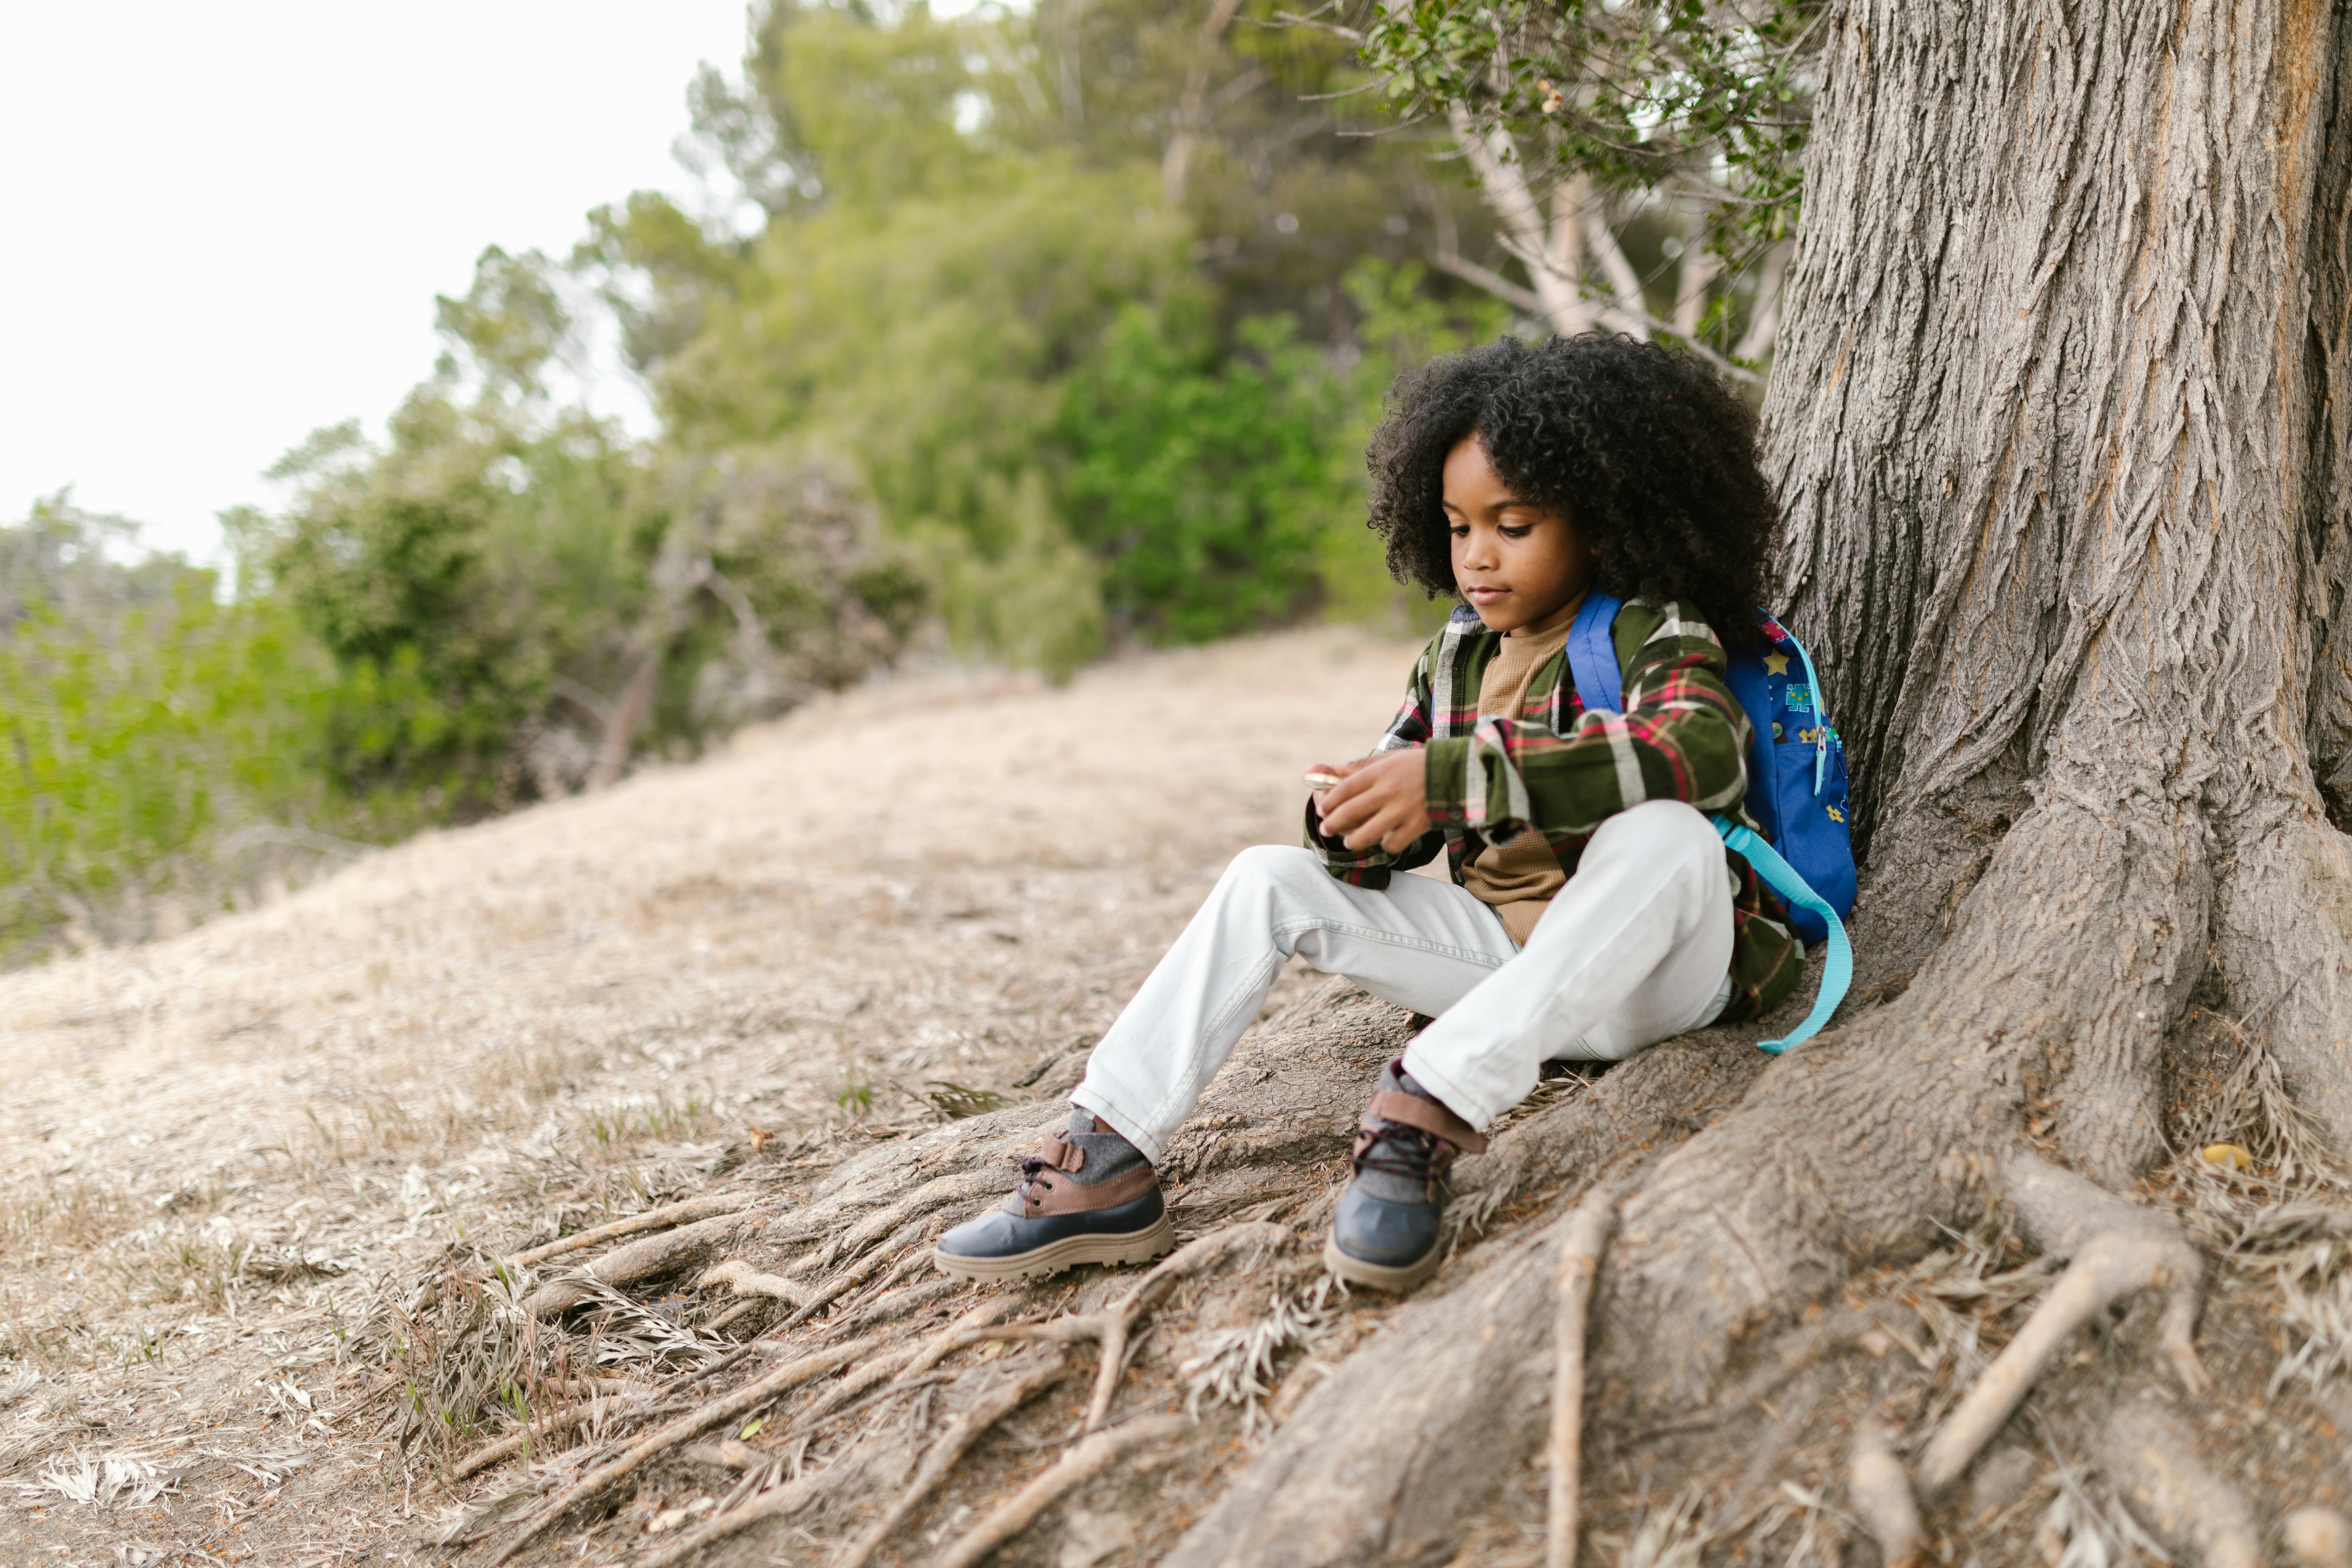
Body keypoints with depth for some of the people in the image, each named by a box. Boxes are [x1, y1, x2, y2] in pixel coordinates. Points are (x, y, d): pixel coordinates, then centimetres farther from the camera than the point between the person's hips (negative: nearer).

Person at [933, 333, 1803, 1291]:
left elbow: (1707, 750, -34)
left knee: (1666, 834, -37)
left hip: (1646, 974, -5)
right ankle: (1106, 1168, -18)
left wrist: (1453, 776, -39)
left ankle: (1425, 1113, -41)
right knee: (1267, 880, -6)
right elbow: (1385, 841, 10)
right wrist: (1355, 822, -19)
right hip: (1500, 951, 6)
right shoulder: (1456, 658, 9)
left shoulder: (1655, 634, -9)